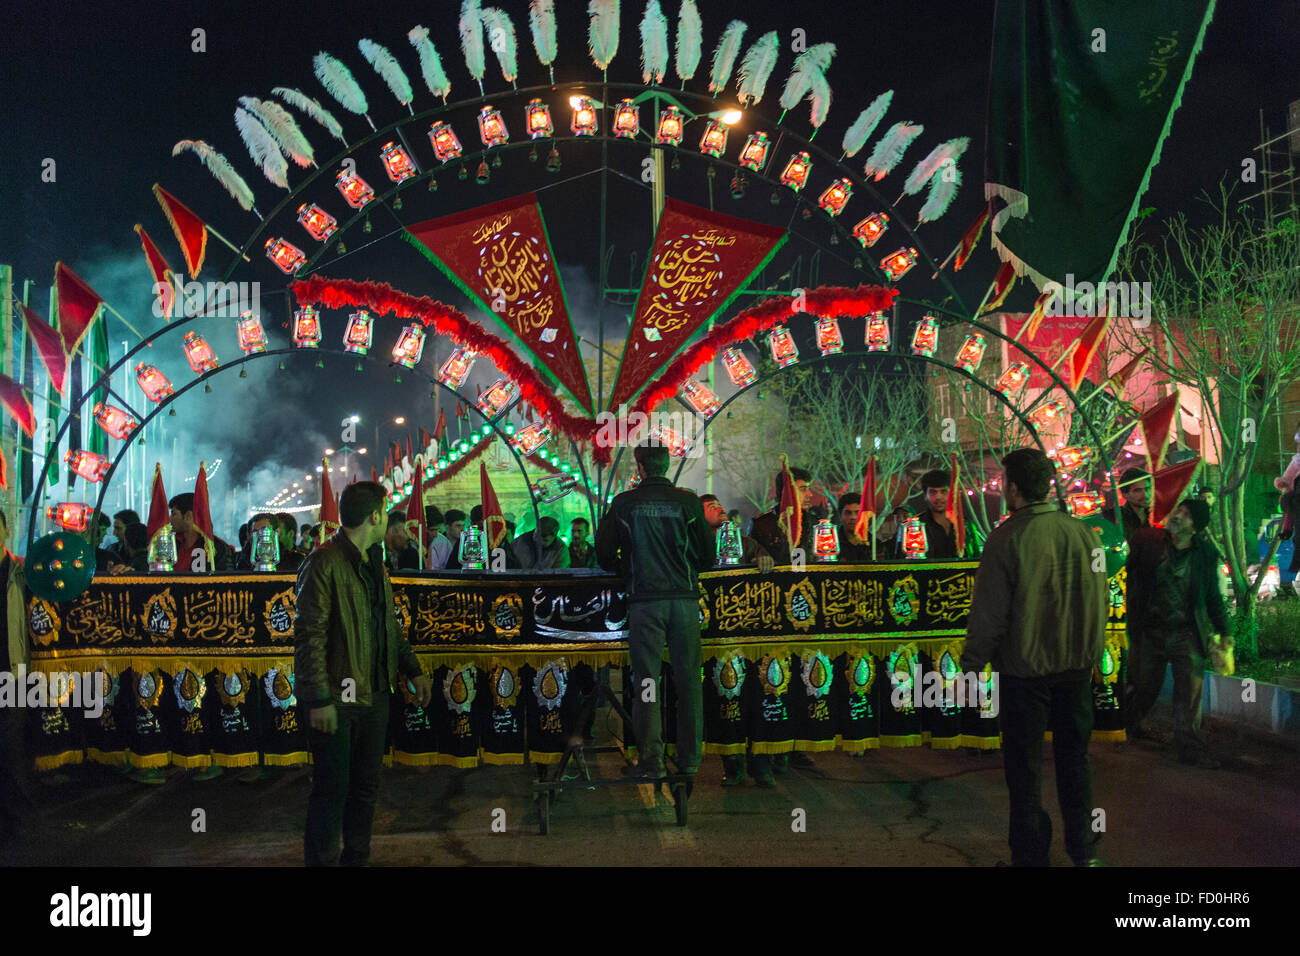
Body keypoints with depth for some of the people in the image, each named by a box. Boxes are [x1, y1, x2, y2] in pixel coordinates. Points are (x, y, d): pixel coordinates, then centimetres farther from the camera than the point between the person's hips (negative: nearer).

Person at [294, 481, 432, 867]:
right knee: (332, 790, 0)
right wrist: (319, 700, -20)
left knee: (366, 787, 14)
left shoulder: (374, 563, 14)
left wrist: (413, 671, 17)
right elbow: (308, 635, -17)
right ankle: (321, 861, 12)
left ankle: (356, 859, 26)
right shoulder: (324, 563, -14)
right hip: (337, 698, -8)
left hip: (374, 693, 8)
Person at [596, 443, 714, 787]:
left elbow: (604, 553, 3)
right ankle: (690, 758, 13)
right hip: (684, 597, 1)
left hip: (644, 600, -1)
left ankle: (651, 761, 2)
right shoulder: (688, 502, 0)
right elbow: (708, 556, 4)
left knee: (645, 679, 3)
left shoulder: (624, 504, -1)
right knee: (688, 679, 8)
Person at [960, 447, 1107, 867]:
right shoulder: (1085, 533, 0)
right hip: (1076, 666, 5)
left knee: (1024, 767, 6)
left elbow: (988, 613, -14)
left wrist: (971, 666, -5)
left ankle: (1031, 855, 13)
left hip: (1024, 669, -5)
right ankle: (1084, 851, 25)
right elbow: (1100, 601, 9)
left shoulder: (1006, 537, -15)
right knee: (1074, 758, 16)